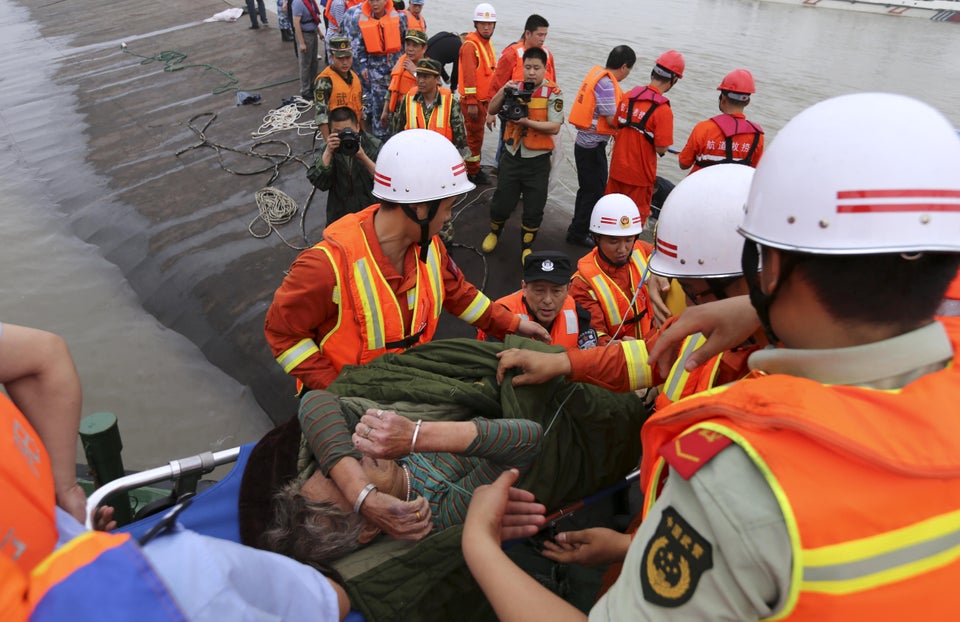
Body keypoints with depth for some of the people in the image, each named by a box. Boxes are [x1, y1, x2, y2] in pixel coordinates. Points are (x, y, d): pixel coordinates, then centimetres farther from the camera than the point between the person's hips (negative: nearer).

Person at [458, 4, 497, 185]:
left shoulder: (487, 43, 13)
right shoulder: (470, 45, -16)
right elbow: (468, 76, -21)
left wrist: (489, 98, 20)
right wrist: (472, 103, -23)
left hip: (483, 99, 9)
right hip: (473, 100, -9)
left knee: (477, 133, 16)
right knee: (475, 135, -2)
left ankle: (475, 167, 28)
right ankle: (473, 172, 9)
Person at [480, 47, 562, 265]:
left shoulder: (552, 93, -9)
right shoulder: (515, 87, 2)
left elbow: (554, 127, -16)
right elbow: (492, 110, 1)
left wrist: (527, 121, -25)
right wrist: (503, 91, -15)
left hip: (537, 160, -2)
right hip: (512, 156, 2)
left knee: (533, 209, 7)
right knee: (502, 203, 9)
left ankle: (526, 247, 29)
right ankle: (494, 233, 40)